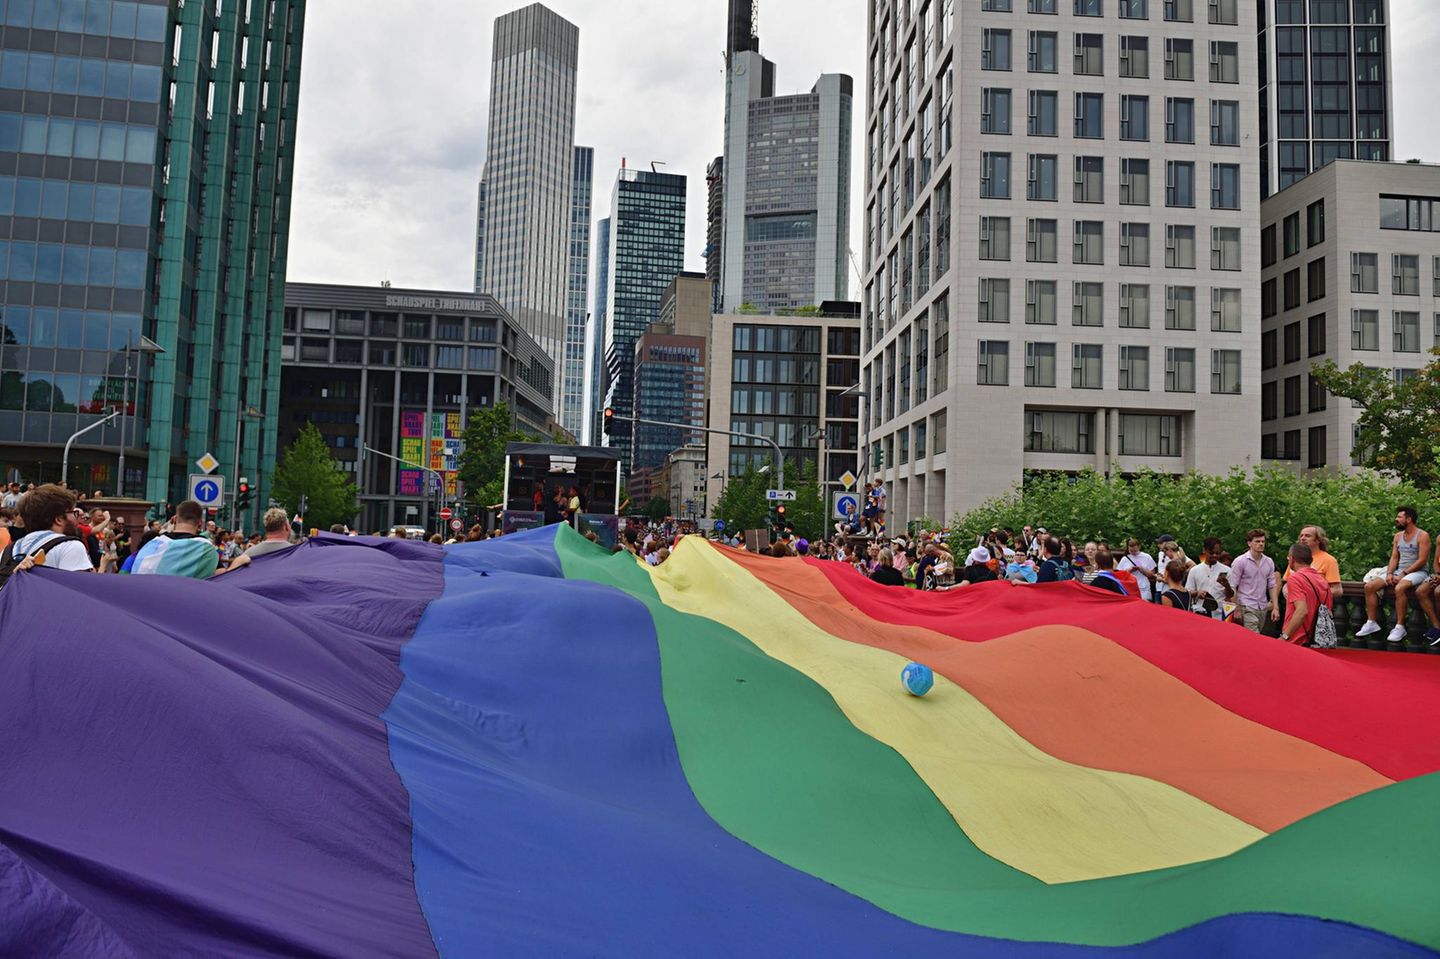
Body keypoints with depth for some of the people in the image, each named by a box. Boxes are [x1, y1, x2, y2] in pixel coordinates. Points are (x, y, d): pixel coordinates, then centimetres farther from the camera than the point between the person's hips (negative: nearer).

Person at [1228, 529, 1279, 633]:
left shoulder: (1269, 562, 11)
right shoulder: (1240, 562, -5)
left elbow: (1272, 586, 14)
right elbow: (1232, 587, -6)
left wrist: (1275, 608, 5)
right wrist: (1236, 609, -11)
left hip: (1263, 608, 6)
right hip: (1247, 607, -6)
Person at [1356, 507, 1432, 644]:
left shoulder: (1422, 536, -7)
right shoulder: (1398, 536, 16)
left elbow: (1422, 560, -14)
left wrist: (1403, 574, -18)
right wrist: (1389, 573, -5)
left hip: (1417, 572, -7)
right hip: (1399, 571, 7)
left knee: (1400, 588, -38)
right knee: (1369, 586, -10)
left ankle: (1400, 627, -33)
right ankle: (1371, 623, -9)